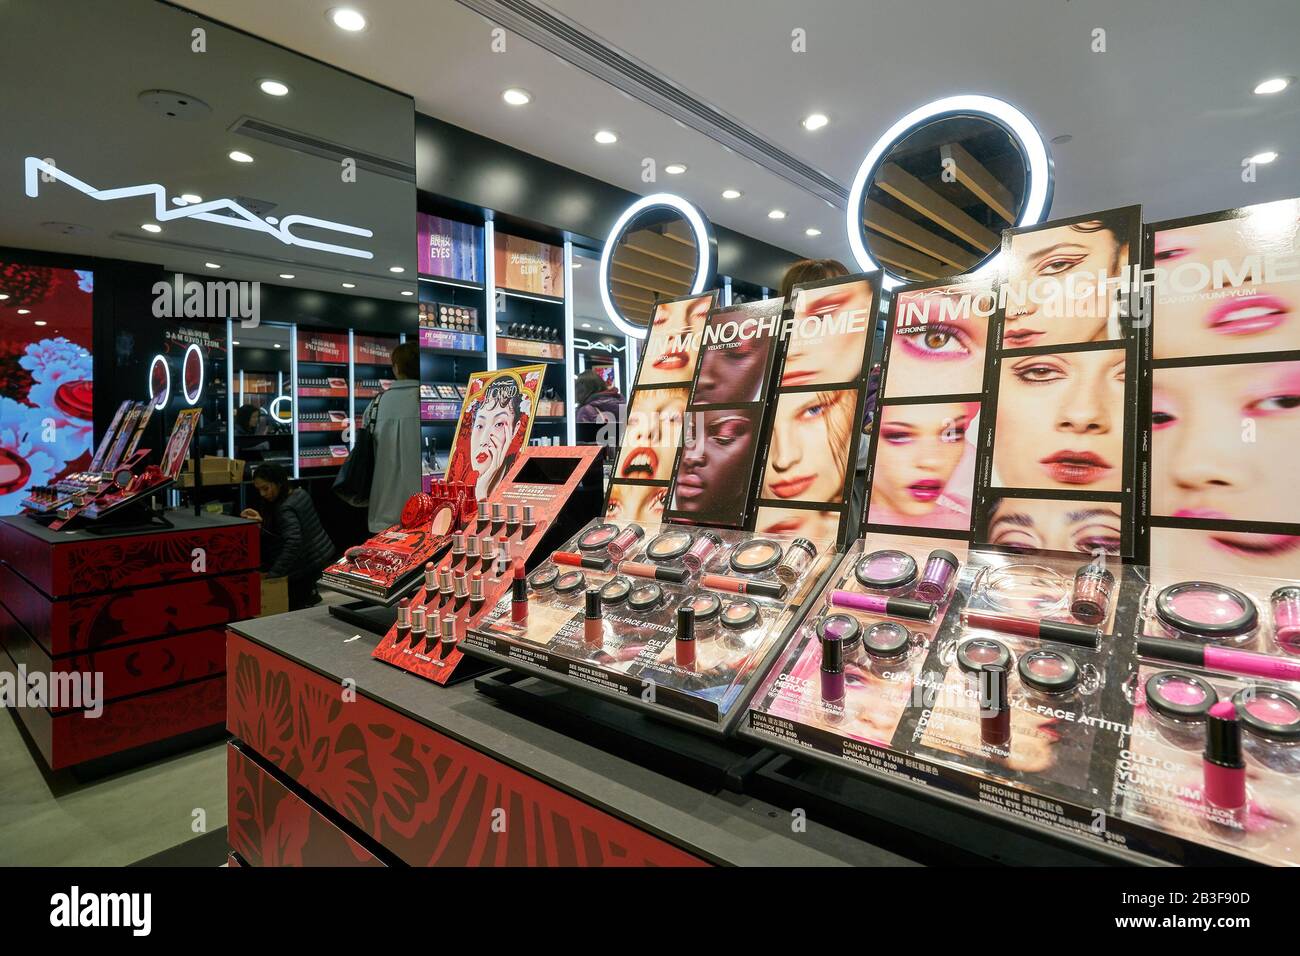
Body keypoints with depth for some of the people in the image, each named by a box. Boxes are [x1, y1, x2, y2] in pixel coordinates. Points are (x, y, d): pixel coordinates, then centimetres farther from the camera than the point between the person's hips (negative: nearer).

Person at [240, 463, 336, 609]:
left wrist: (273, 573, -32)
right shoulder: (300, 493, 1)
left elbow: (293, 543, -35)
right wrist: (262, 521, -6)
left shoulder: (285, 509, -25)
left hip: (309, 564, -8)